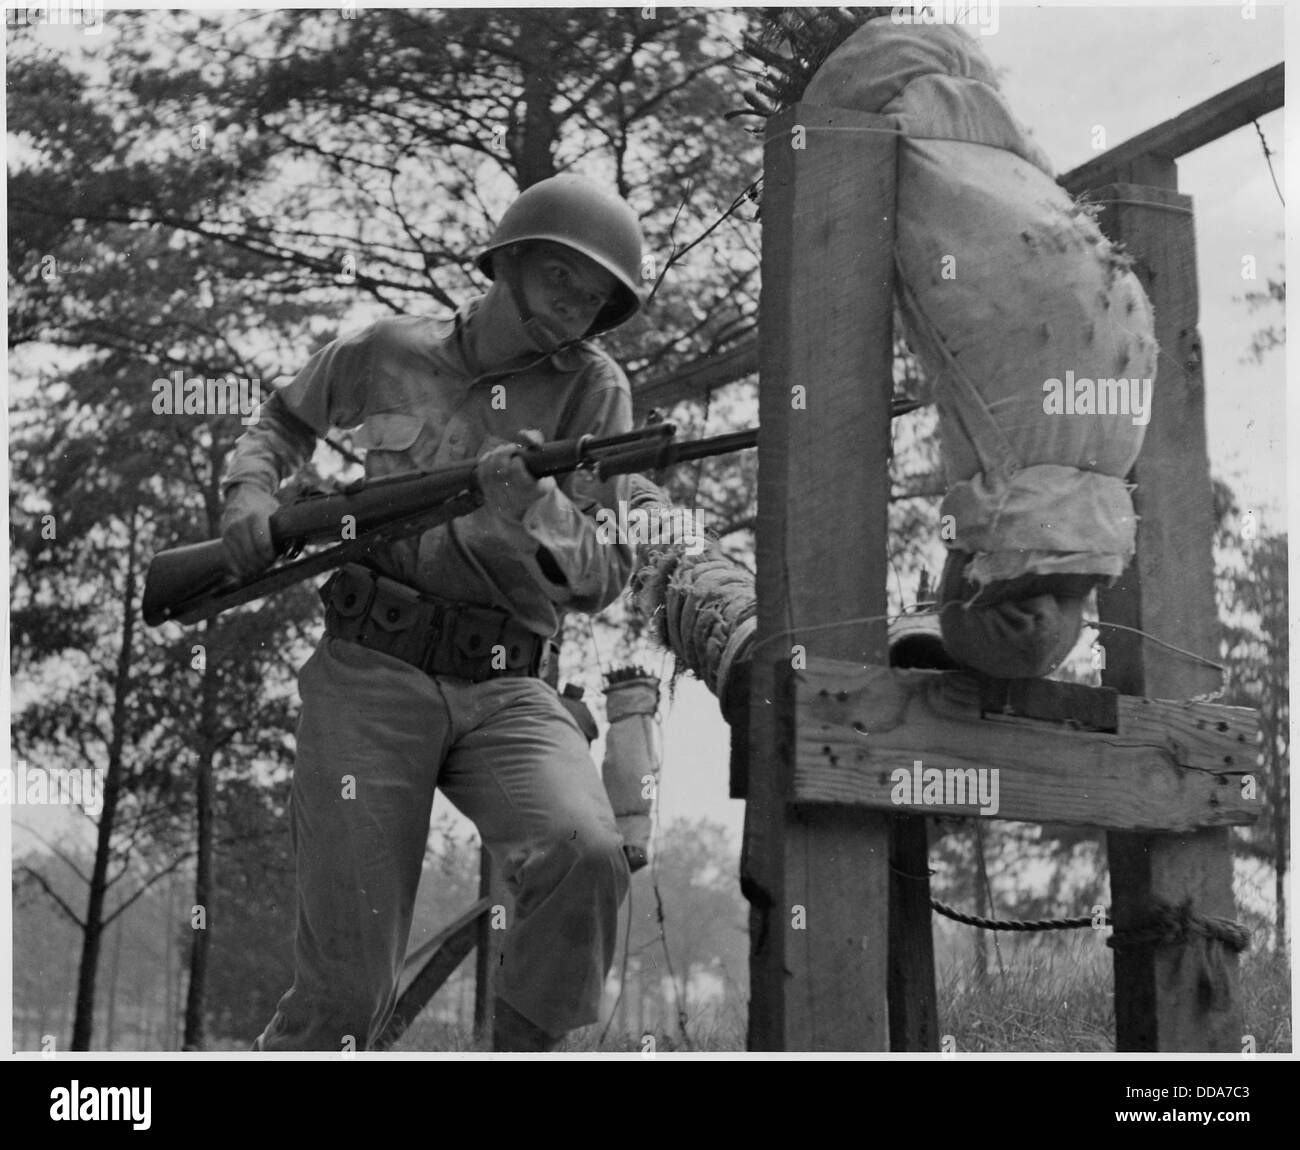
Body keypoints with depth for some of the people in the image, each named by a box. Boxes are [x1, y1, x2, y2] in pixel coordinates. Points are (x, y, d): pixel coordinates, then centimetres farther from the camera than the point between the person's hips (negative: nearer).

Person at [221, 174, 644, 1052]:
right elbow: (286, 421, 28)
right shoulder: (390, 354, 7)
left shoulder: (592, 391, 4)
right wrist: (250, 492, 6)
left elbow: (601, 579, -2)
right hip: (373, 679, -1)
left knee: (586, 856, -30)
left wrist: (533, 506, -22)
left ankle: (523, 1045, -10)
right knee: (349, 991, -10)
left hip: (505, 692, 1)